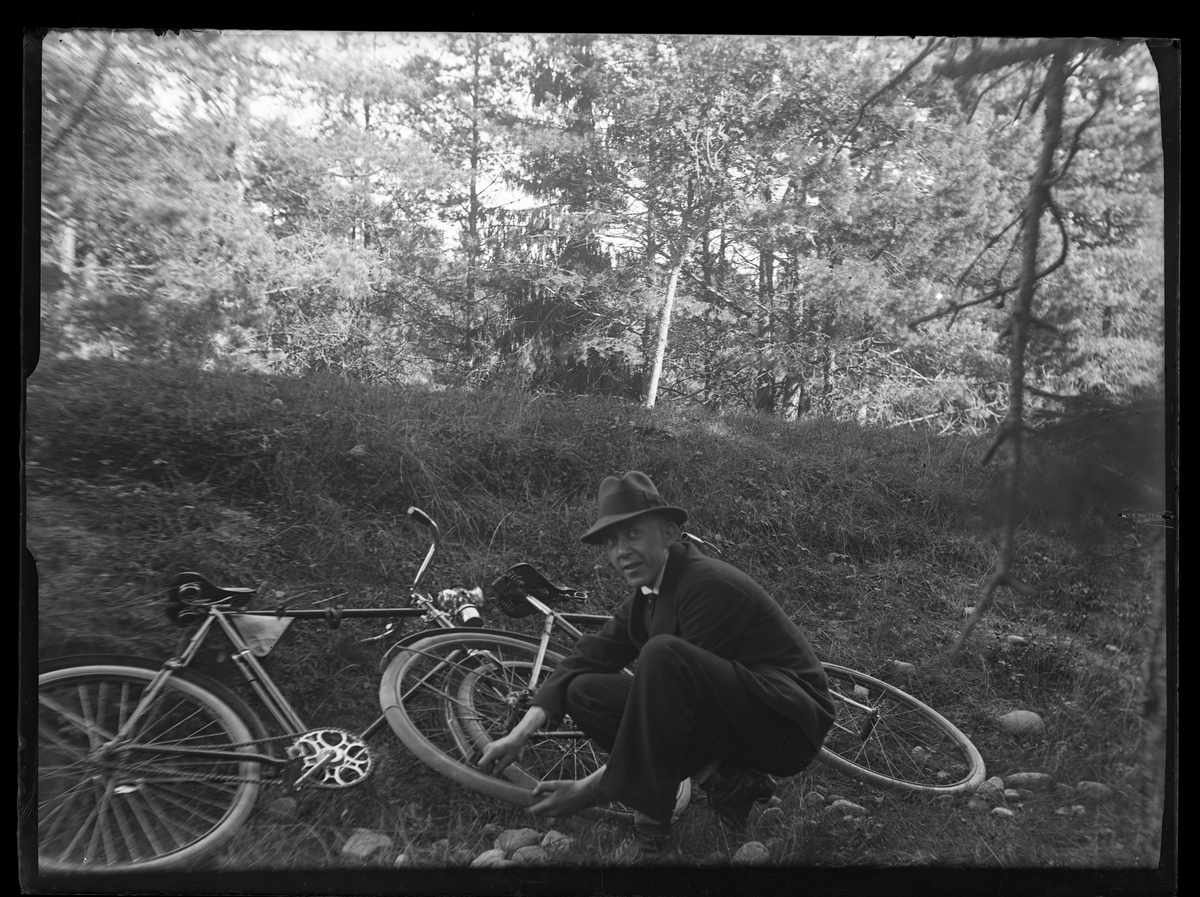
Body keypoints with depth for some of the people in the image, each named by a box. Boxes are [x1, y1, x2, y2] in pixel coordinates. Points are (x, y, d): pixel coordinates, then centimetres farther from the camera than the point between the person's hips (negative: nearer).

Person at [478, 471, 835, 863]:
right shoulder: (648, 594, 5)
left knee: (663, 654, -34)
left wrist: (593, 789, -21)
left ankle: (652, 838, -22)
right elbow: (587, 658, 3)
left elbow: (682, 696, -24)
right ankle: (722, 780, -3)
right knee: (585, 692, -2)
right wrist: (519, 735, -10)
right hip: (736, 727, 9)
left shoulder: (710, 584, -22)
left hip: (790, 726, -8)